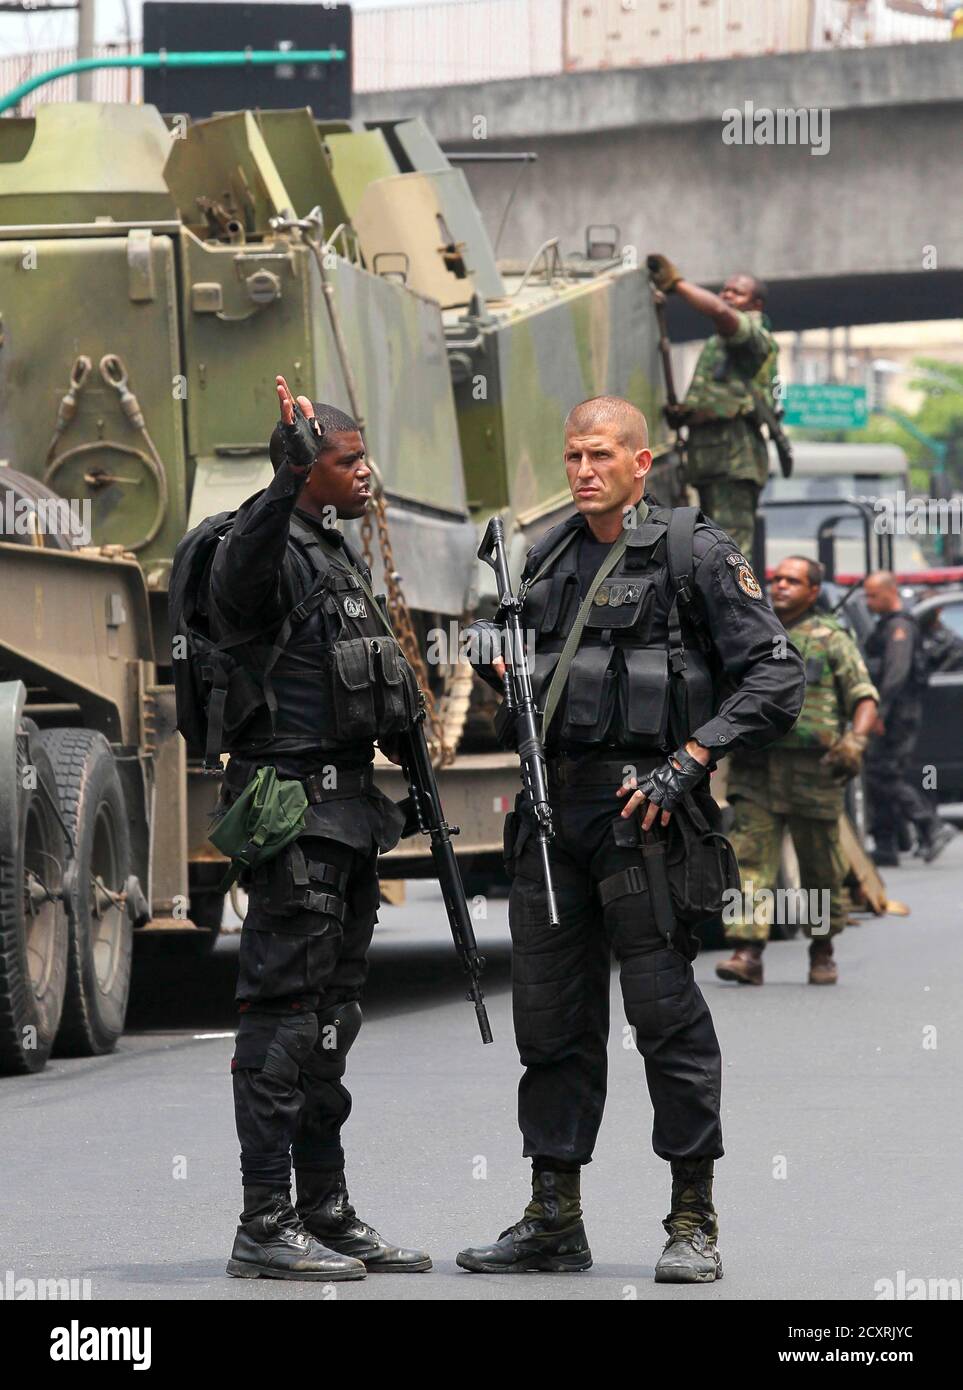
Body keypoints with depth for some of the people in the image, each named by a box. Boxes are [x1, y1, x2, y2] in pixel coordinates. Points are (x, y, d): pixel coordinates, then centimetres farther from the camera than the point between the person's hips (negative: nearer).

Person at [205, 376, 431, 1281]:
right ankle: (265, 1226, -9)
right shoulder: (273, 547, -13)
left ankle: (328, 1215, 20)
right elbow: (235, 580, -38)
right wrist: (289, 483, -49)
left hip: (346, 805, 10)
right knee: (285, 1011, -10)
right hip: (294, 803, -10)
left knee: (331, 1015, 13)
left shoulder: (340, 553, 19)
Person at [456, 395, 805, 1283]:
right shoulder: (548, 560, 16)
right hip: (550, 808, 6)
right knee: (552, 1017, 7)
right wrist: (496, 664, 4)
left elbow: (775, 679, -7)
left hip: (643, 808, -6)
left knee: (666, 1009, -6)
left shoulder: (697, 553, -2)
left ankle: (695, 1223, 1)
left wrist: (687, 761, -15)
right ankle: (554, 1221, 14)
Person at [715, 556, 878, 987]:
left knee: (820, 868, 7)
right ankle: (747, 952, -16)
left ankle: (822, 951, 23)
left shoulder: (831, 640, 4)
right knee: (750, 859, -10)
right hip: (755, 770, 2)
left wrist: (856, 739, -17)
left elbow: (864, 697, 1)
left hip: (812, 770, -2)